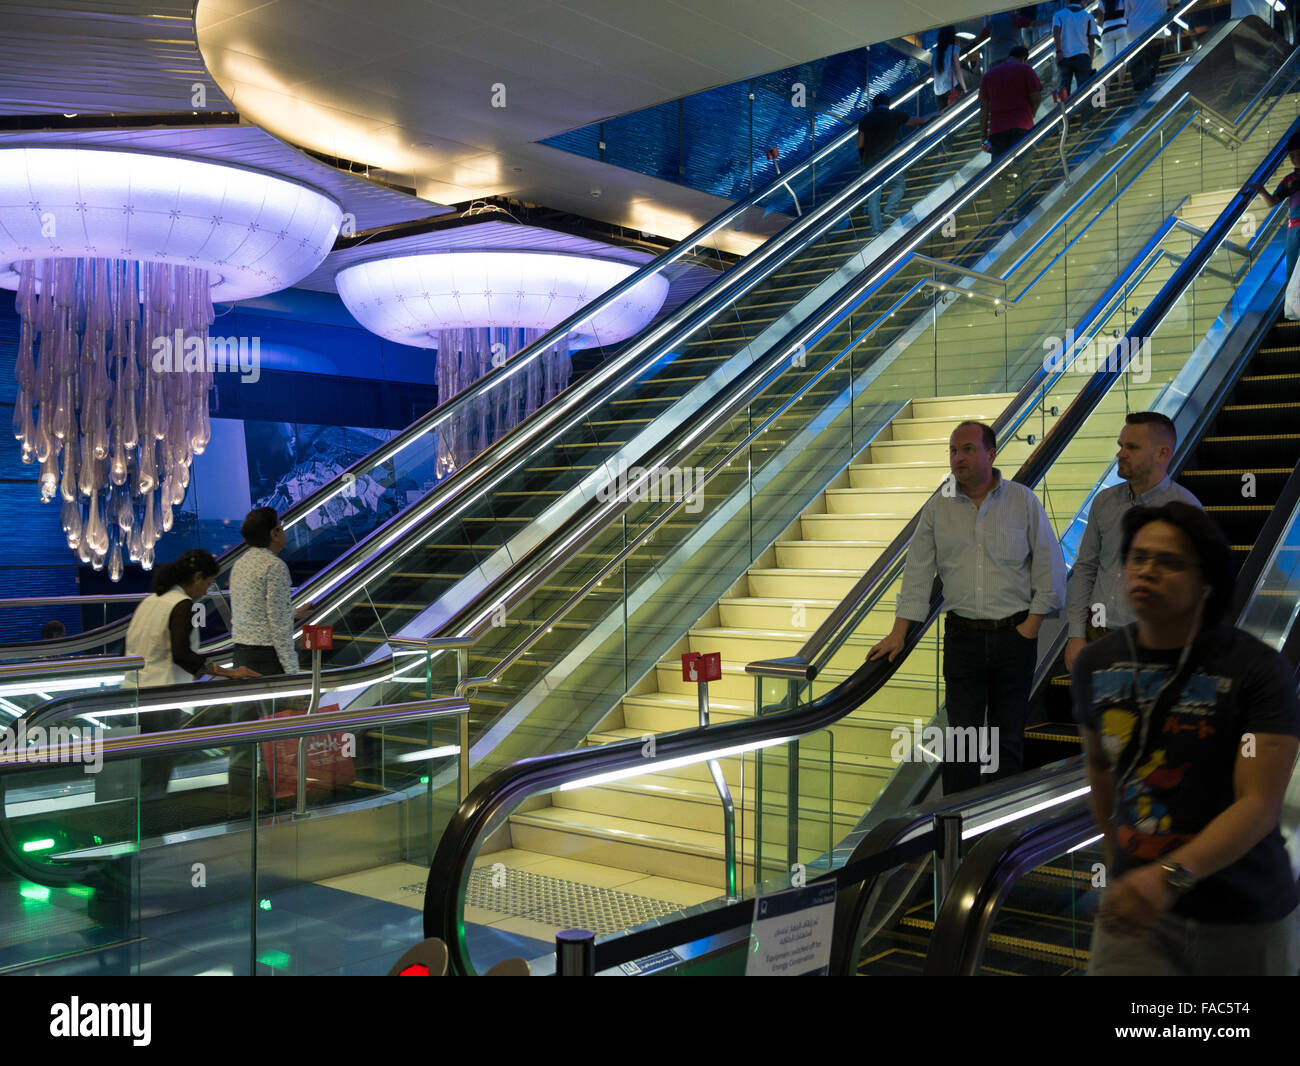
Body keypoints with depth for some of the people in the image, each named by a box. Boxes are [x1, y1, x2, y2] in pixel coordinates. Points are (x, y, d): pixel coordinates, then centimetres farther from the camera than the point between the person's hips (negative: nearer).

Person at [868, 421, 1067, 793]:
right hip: (962, 637, 1)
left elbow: (1050, 568, 2)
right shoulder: (937, 508, 4)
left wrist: (1030, 626, -4)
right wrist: (898, 633, 1)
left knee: (1008, 738, 6)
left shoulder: (1023, 501, 0)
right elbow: (917, 573, 6)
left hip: (1015, 635, -1)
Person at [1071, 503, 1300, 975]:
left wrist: (1170, 875, -34)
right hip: (1139, 905, 3)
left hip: (1246, 917, -2)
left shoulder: (1261, 671, -13)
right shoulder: (1094, 664, 0)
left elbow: (1260, 806, -20)